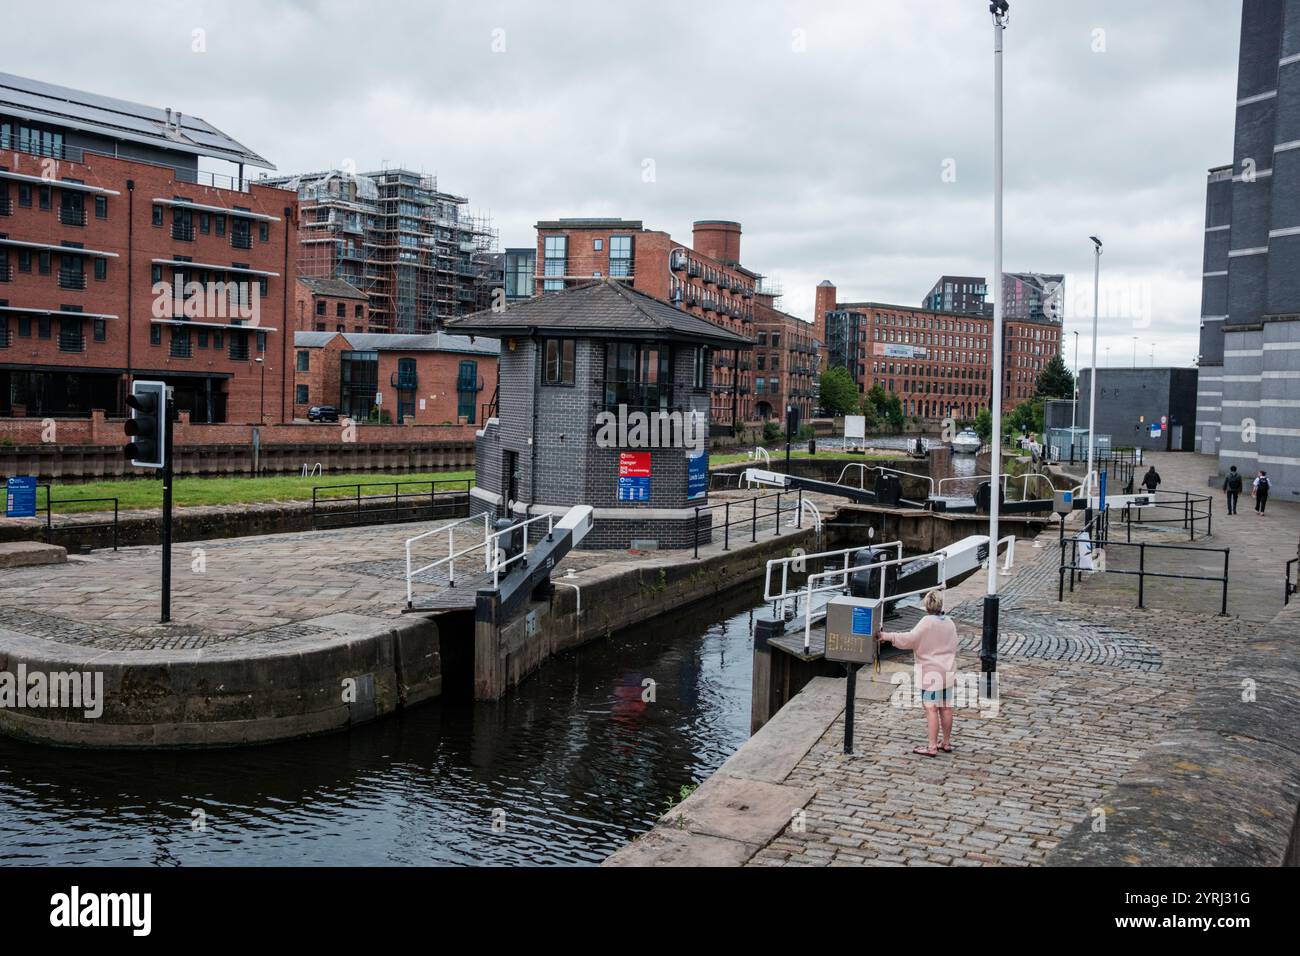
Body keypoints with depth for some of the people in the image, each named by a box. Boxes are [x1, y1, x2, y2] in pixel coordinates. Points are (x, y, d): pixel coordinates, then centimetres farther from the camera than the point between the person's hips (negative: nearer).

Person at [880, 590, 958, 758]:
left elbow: (909, 639, -25)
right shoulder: (949, 622, 8)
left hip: (930, 673, -7)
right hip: (948, 672, 7)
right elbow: (953, 648, 17)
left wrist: (887, 636, -23)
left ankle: (932, 747, -5)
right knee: (946, 708, 14)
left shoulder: (927, 622, -14)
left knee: (931, 708, -5)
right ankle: (946, 743, 24)